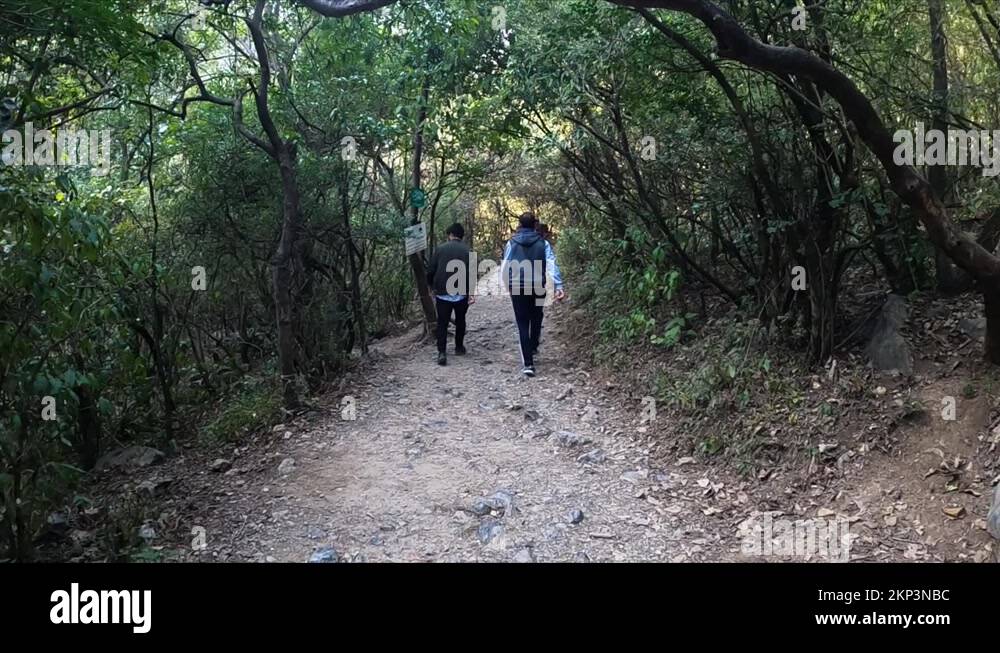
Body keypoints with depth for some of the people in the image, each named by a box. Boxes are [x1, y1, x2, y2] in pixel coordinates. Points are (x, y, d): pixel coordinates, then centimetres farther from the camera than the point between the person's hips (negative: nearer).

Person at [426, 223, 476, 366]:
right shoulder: (467, 250, 2)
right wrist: (471, 292, -9)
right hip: (462, 294, 1)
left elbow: (430, 270, 2)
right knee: (460, 320, 21)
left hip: (442, 293, 0)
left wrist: (432, 286, 16)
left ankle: (442, 352, -11)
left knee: (442, 323, 3)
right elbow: (472, 273, -8)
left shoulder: (440, 248, 3)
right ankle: (459, 348, 28)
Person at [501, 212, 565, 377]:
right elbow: (552, 265, -12)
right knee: (536, 320, 24)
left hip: (517, 289, -1)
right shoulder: (543, 243, -1)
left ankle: (528, 363, -7)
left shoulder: (512, 243, -1)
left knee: (523, 324, 1)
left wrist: (506, 284, 20)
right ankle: (532, 351, 38)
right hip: (538, 288, 1)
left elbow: (504, 267, 2)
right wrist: (558, 286, -17)